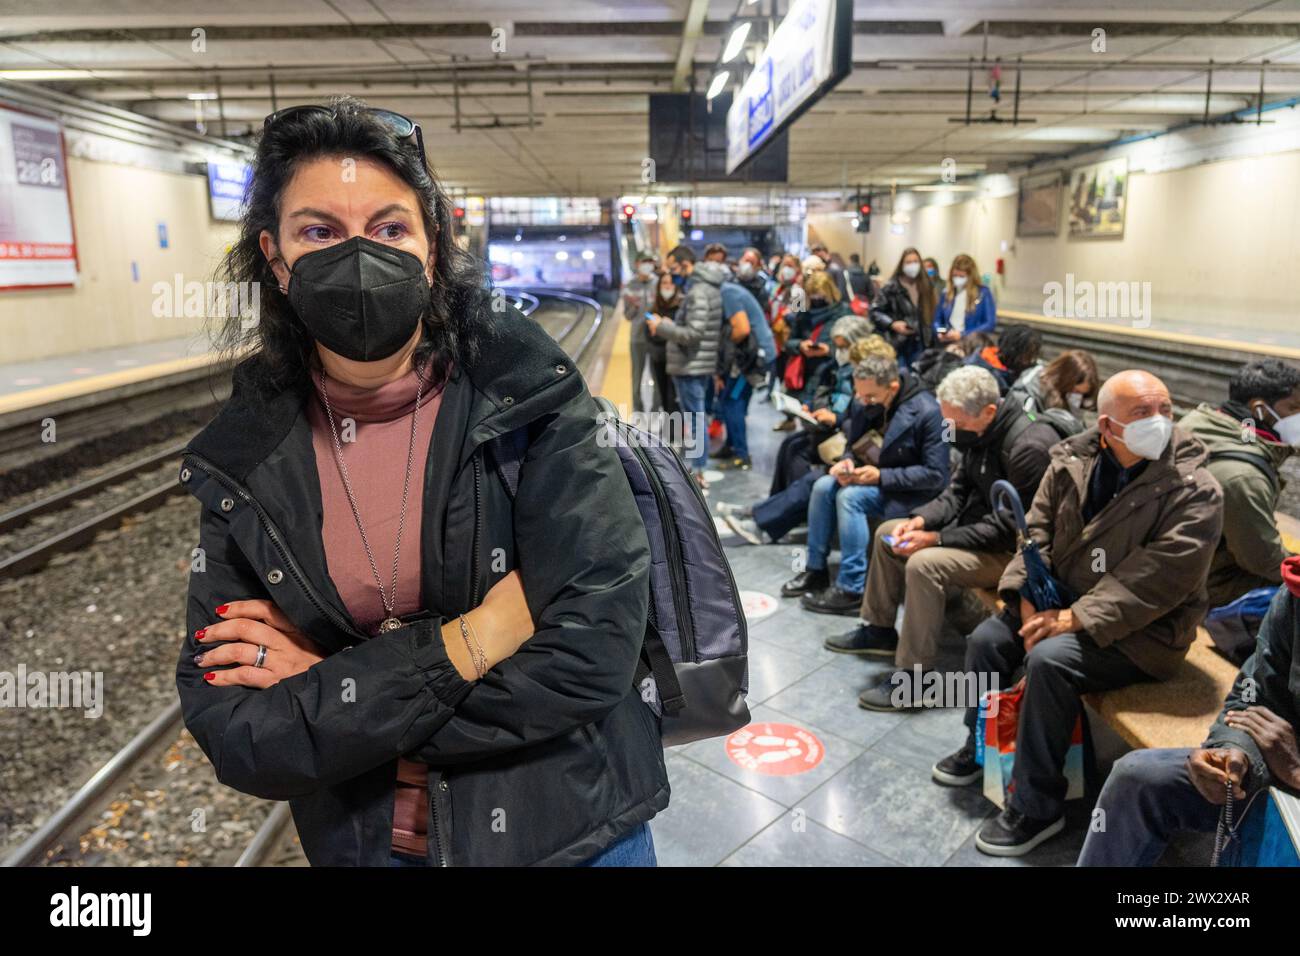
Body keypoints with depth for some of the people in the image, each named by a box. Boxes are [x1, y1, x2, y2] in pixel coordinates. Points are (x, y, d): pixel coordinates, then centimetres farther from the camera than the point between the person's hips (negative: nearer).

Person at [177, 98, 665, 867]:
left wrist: (330, 687, -18)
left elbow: (596, 647, -23)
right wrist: (463, 646, -23)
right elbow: (233, 738, -12)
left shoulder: (528, 393, -17)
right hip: (365, 845, 2)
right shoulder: (240, 460, -9)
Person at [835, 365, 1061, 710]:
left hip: (1011, 549, -10)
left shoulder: (1028, 447, -27)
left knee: (924, 564, -30)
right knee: (886, 533, 9)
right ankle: (878, 629, 23)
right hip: (974, 525, 10)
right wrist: (921, 520, -9)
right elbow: (958, 491, 8)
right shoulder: (978, 432, 0)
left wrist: (937, 538, -26)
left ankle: (914, 680, -19)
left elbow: (1007, 527, -26)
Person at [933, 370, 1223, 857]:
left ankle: (1037, 808, -12)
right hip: (1063, 598, 6)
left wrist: (1074, 620, -26)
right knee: (987, 639, -7)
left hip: (1140, 629, -6)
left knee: (1050, 660, -28)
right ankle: (981, 746, 20)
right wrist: (1028, 597, -11)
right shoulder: (1074, 461, -4)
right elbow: (1039, 529, 3)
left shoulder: (1194, 491, -19)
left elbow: (1154, 583, -25)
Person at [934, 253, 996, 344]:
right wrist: (939, 333, -1)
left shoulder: (983, 293, 2)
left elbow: (991, 324, -5)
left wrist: (963, 335, -12)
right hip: (948, 344, 3)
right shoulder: (947, 293, 13)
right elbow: (937, 319, 21)